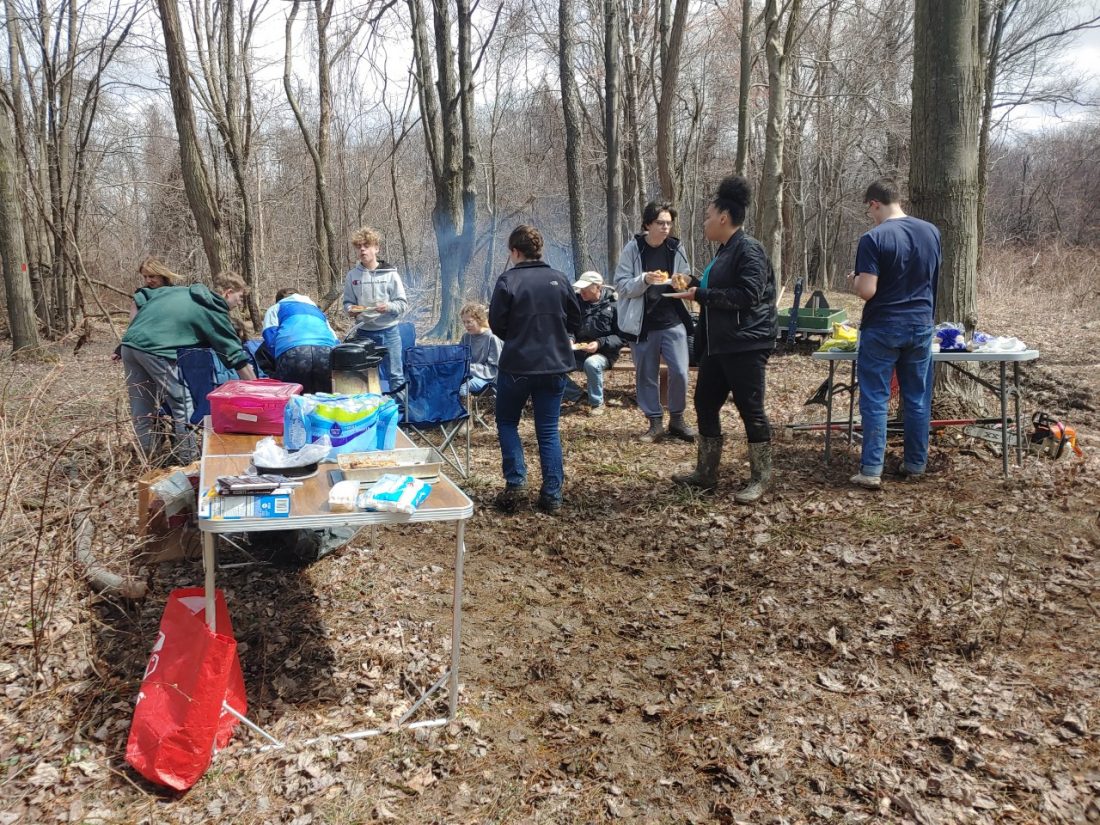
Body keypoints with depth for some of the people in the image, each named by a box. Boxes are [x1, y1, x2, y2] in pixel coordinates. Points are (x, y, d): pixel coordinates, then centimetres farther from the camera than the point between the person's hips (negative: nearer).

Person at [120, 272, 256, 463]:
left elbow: (140, 298, 23)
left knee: (142, 408, 15)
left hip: (129, 343, 8)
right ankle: (188, 459, 8)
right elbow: (237, 357, 5)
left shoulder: (178, 290, 24)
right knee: (182, 404, 4)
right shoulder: (214, 311, 4)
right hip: (155, 350, -7)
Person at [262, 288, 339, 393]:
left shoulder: (276, 308, 32)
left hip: (293, 352, -3)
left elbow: (270, 339, 14)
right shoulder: (316, 309, 43)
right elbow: (336, 342, 33)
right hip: (326, 352, 3)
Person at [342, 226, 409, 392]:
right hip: (363, 333, 2)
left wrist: (389, 307, -21)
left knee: (395, 375, 2)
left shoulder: (390, 274, -3)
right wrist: (350, 310, -12)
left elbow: (403, 304, -2)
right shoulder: (352, 275, 3)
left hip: (389, 331, -2)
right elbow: (347, 302, 10)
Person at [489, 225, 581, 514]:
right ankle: (552, 495, 6)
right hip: (555, 365, 3)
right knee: (549, 430, 9)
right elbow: (575, 320, 9)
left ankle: (515, 482, 4)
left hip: (517, 365, -3)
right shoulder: (559, 279, 0)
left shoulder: (508, 280, -11)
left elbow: (496, 324, -6)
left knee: (507, 422, 16)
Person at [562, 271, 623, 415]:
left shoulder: (613, 305, -6)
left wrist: (600, 343, -20)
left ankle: (597, 403, -13)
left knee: (592, 363, -39)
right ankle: (578, 395, 1)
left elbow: (621, 337, -7)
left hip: (603, 353, -4)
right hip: (578, 352, 4)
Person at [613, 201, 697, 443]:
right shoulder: (633, 249, -7)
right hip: (643, 324, -1)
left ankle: (677, 419, 16)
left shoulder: (676, 248, 1)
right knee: (646, 376, 6)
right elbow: (621, 285, -8)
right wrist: (645, 280, -23)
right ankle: (655, 422, 20)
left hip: (672, 322, 1)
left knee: (680, 372, -4)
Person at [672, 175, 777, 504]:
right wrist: (694, 284, 13)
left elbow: (747, 295, -23)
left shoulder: (748, 249, -14)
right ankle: (706, 473, 24)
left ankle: (760, 479, 10)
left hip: (746, 344, -10)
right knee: (705, 404, 13)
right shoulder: (725, 250, 16)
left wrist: (701, 295, -18)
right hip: (719, 343, 10)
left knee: (750, 409, -2)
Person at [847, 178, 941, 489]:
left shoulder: (873, 239, -15)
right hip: (921, 324, 5)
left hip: (882, 328, -5)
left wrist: (854, 279, 1)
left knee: (874, 399, 0)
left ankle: (871, 470, -2)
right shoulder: (931, 232, 5)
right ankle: (916, 463, 22)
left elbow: (867, 291, -19)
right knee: (918, 398, 12)